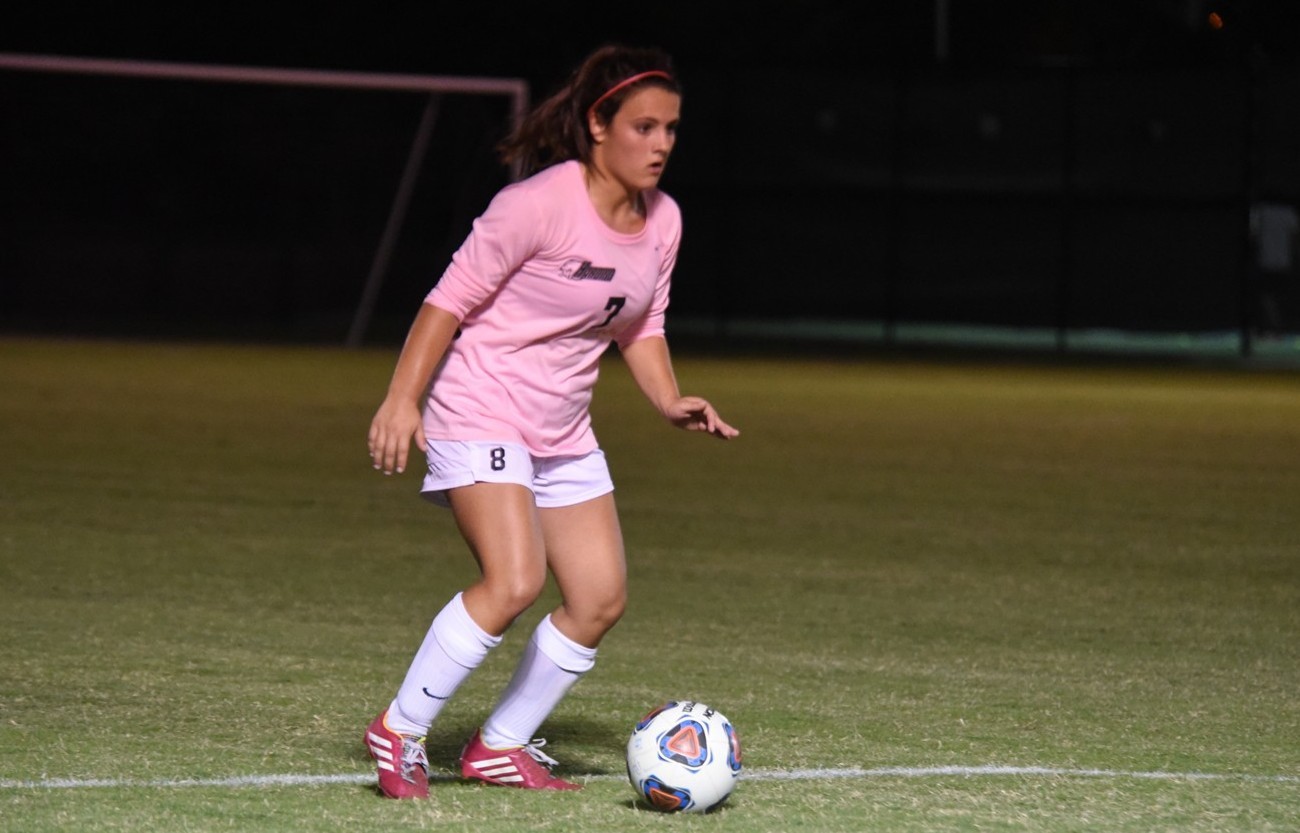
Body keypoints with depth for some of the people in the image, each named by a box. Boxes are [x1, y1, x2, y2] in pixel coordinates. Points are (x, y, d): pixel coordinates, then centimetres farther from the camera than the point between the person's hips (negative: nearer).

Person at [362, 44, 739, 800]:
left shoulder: (663, 221, 3)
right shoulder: (541, 204, -19)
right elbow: (451, 299, -15)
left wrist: (671, 402, 0)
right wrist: (403, 399, -19)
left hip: (563, 431, 8)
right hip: (479, 416, -8)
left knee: (603, 598, 2)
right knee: (516, 581, -24)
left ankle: (502, 745, 17)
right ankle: (400, 731, -9)